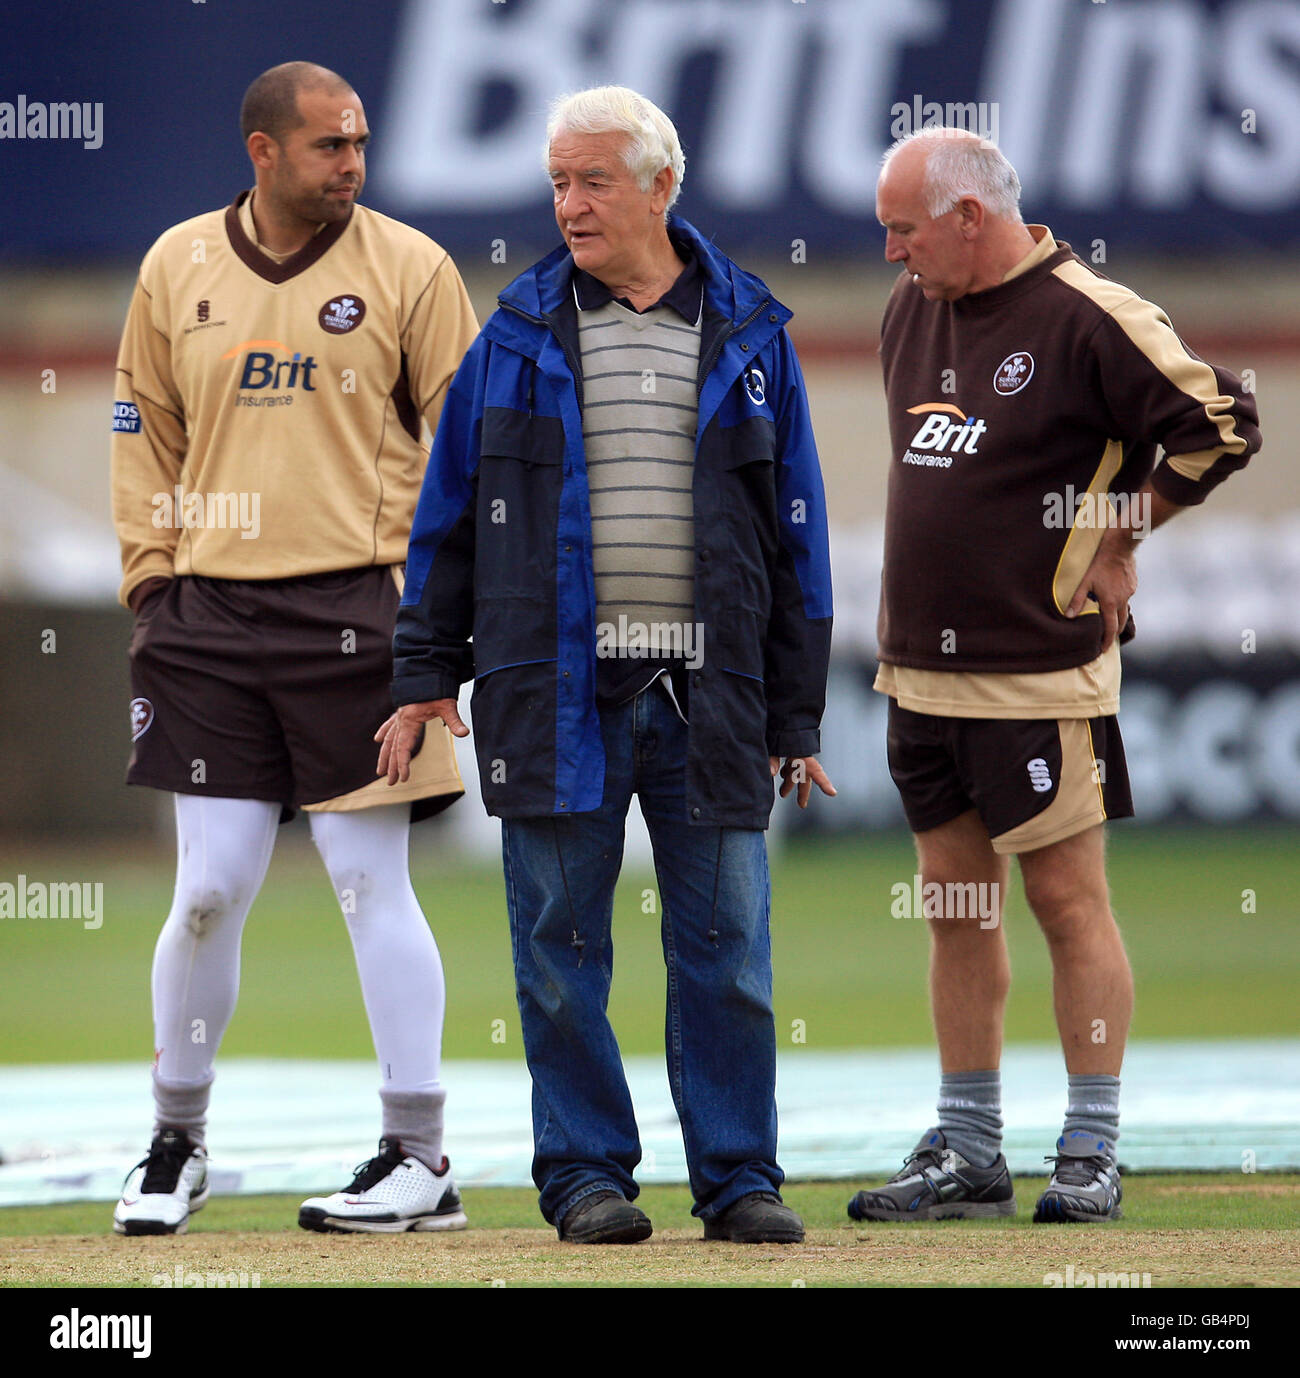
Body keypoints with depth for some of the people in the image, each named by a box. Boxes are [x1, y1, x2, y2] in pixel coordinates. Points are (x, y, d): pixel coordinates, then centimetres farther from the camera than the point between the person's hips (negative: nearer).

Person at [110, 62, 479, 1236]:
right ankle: (177, 1142, 18)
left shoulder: (408, 268, 1)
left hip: (356, 611, -2)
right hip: (211, 619, 2)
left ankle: (420, 1159, 4)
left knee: (372, 883, -2)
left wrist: (422, 571, -4)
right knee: (210, 888, 2)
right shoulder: (177, 269, 9)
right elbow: (145, 429, 17)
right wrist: (153, 571, 8)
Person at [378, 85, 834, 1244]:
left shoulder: (749, 336, 7)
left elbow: (797, 531, 9)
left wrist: (795, 715, 5)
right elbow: (448, 515, 11)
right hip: (552, 691, 0)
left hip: (708, 699, 0)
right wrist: (425, 674, 4)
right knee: (561, 950, 1)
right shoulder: (519, 334, 7)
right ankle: (587, 1177, 9)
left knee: (726, 948, 0)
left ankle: (739, 1176, 8)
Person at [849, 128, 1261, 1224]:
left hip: (1040, 667, -7)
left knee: (1068, 897, -2)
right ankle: (967, 1155, 16)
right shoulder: (912, 312, 11)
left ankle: (1092, 1157, 3)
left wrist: (1116, 540, -5)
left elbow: (1222, 425, -13)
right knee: (955, 903, 10)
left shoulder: (1089, 319, -13)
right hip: (923, 667, 8)